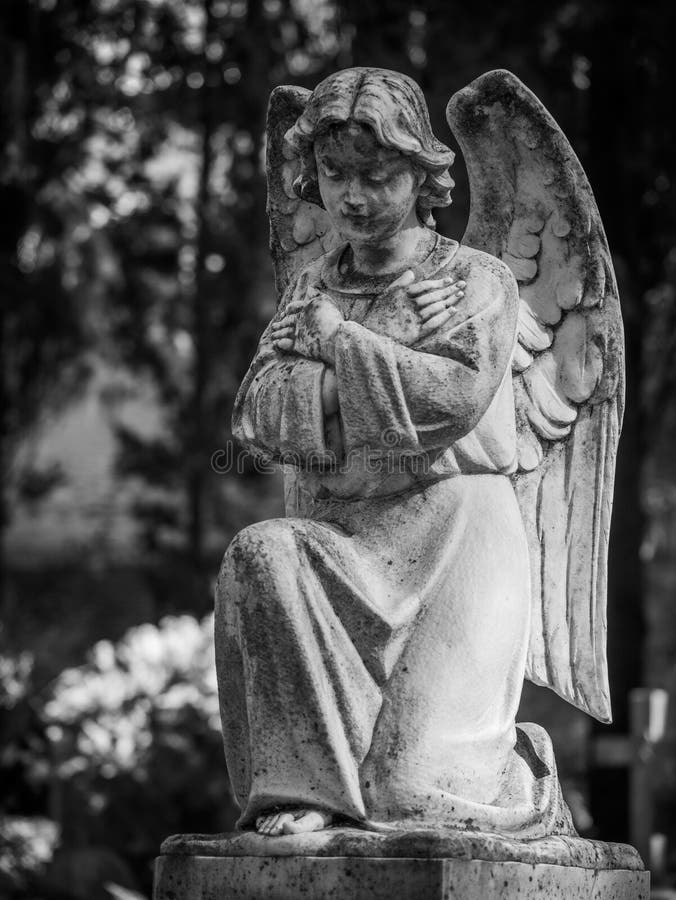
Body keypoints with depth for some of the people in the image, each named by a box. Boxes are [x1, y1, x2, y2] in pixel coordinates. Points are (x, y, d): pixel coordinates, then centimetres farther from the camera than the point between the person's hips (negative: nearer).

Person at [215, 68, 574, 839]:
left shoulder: (478, 280, 3)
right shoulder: (310, 291, 16)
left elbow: (455, 397, -16)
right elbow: (262, 419, 0)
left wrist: (339, 340, -4)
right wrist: (396, 353, -8)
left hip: (456, 533, -4)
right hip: (345, 539, 4)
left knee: (415, 793, -17)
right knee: (259, 556, -33)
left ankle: (521, 775, 20)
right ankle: (310, 783, -20)